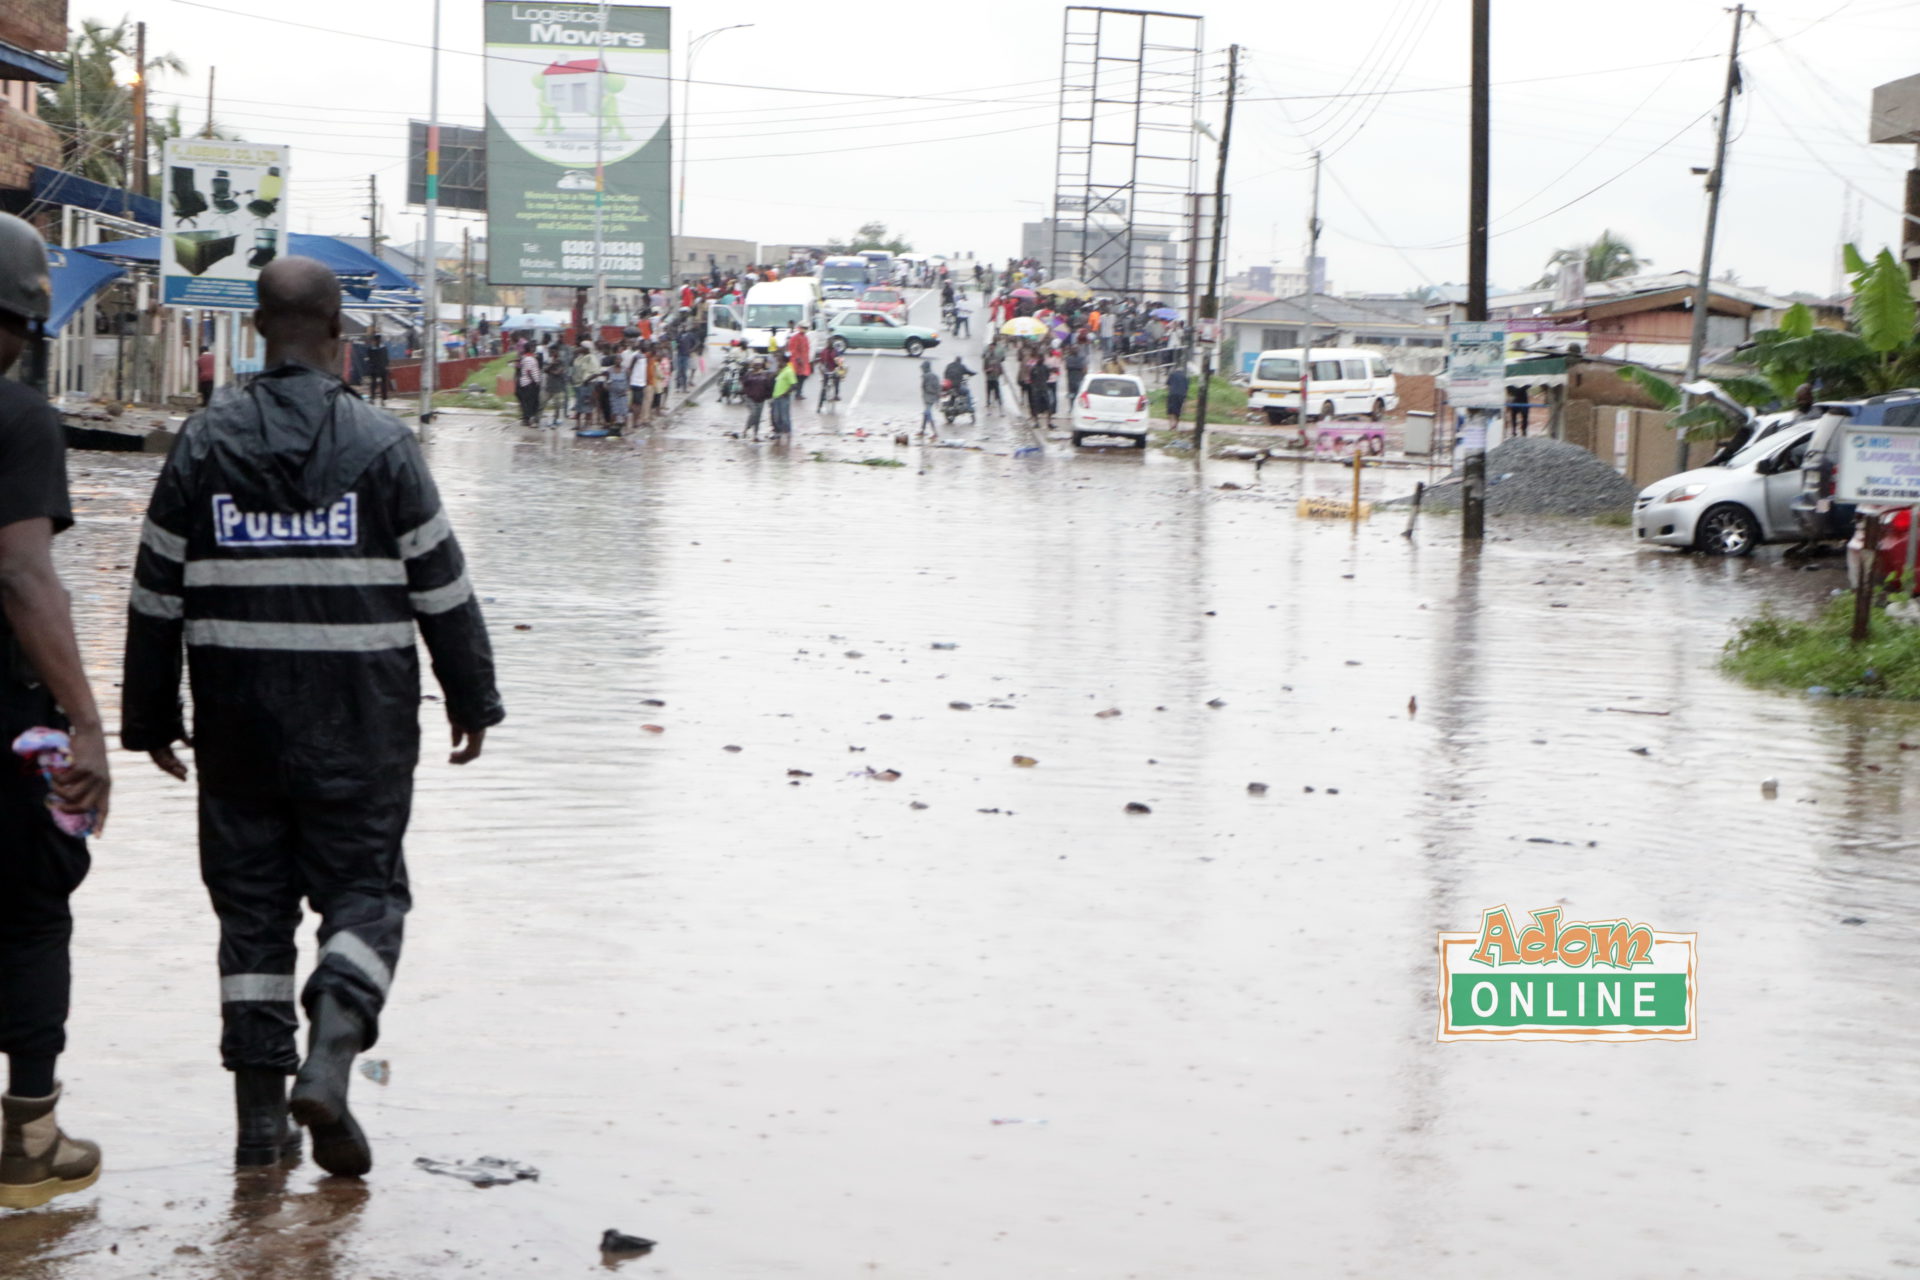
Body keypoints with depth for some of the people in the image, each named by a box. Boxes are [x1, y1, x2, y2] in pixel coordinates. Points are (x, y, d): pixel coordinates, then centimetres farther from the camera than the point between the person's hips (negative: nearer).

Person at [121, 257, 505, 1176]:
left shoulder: (205, 443, 1)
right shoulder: (381, 444, -5)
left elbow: (157, 593, 5)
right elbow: (441, 588, -2)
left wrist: (148, 718, 14)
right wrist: (473, 700, 9)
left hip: (237, 719, 2)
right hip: (359, 721, -2)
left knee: (251, 907, 9)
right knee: (364, 893, 7)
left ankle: (261, 1115, 9)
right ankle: (327, 1063, -15)